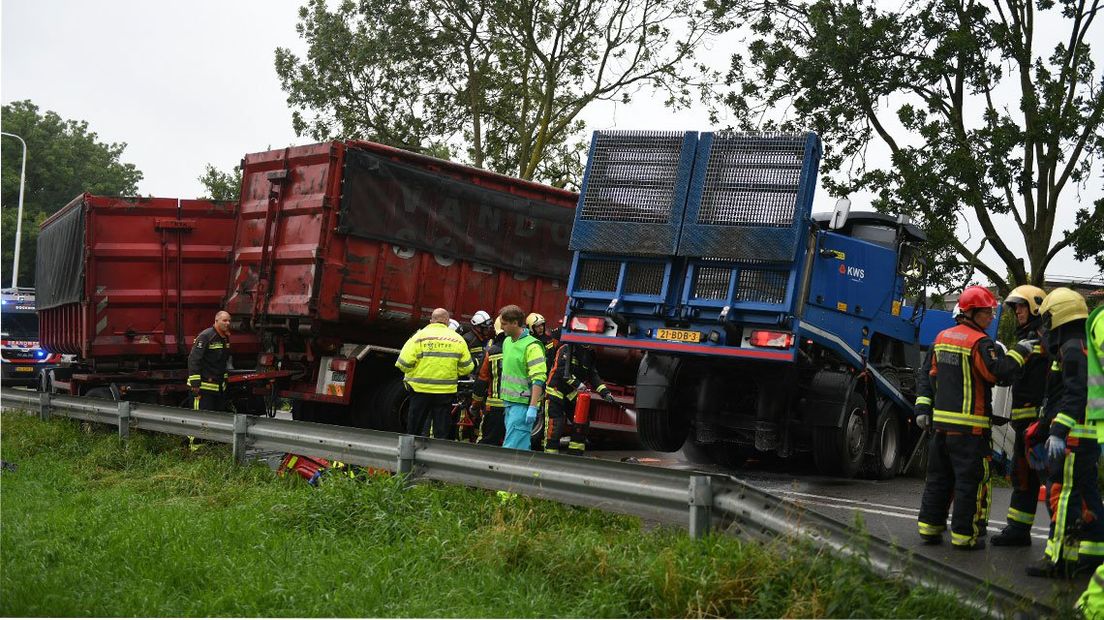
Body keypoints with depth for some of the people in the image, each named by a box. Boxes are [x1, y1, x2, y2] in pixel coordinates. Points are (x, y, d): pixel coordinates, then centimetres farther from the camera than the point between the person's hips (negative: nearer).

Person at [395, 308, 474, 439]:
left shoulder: (420, 336, -6)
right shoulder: (458, 339, 1)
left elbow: (404, 363, -10)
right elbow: (466, 368, 3)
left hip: (421, 390, -1)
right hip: (446, 392, 1)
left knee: (414, 430, 10)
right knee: (442, 433, 8)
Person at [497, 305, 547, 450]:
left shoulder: (531, 346, -13)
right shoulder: (507, 342, 15)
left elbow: (538, 380, -18)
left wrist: (533, 407, -23)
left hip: (522, 405, -9)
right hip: (509, 402, 9)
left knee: (512, 448, -13)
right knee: (522, 446, 12)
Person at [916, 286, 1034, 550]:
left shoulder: (942, 337, 14)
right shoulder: (979, 342, -12)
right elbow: (1000, 373, -21)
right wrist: (1020, 351, -9)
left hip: (940, 420, 8)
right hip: (969, 426, -8)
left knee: (939, 476, 15)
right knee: (971, 480, 0)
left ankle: (929, 527, 19)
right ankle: (964, 535, 2)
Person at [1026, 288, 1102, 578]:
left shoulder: (1073, 348, -13)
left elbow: (1076, 395, -22)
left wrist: (1059, 431, -26)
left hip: (1074, 434, -10)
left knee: (1063, 493, -9)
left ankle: (1058, 559, -8)